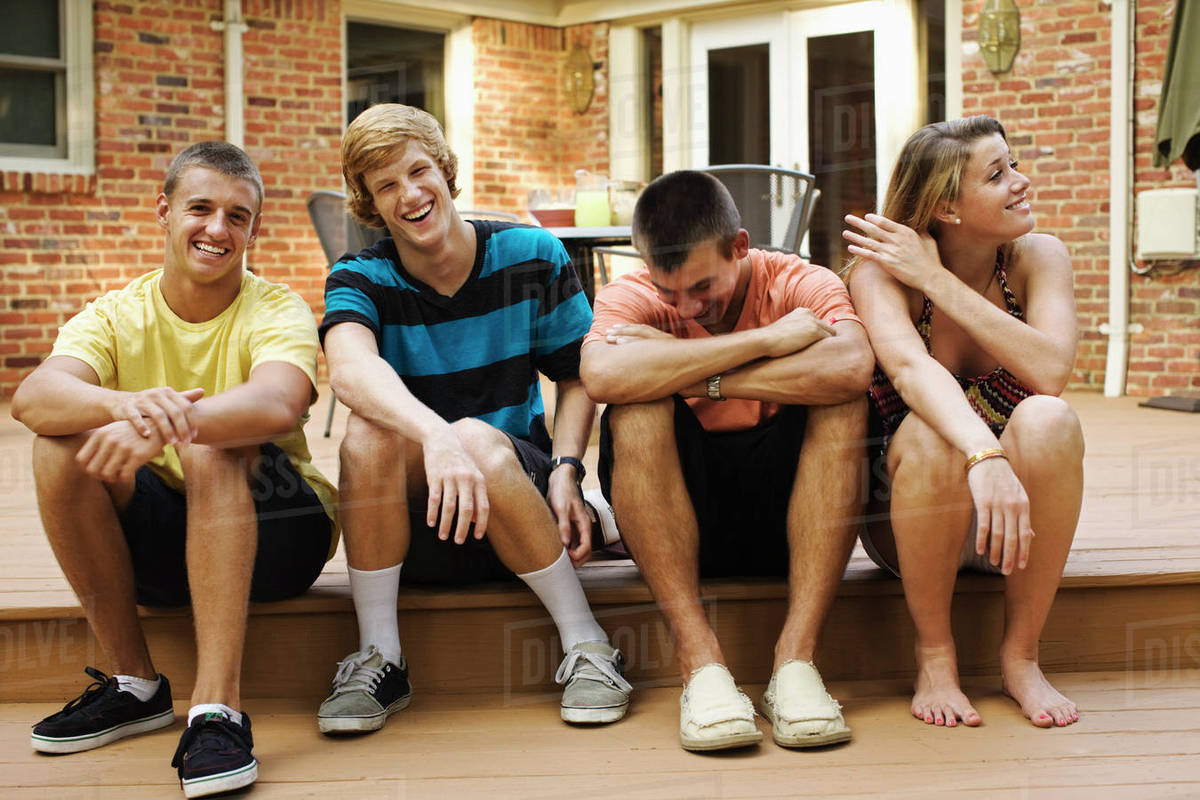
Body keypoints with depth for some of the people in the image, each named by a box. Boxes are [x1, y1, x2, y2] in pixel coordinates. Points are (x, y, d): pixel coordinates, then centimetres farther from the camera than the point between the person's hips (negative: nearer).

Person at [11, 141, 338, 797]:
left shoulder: (276, 311, -8)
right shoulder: (115, 316, 0)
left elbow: (278, 405, -32)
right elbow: (31, 398, -22)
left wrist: (173, 423, -49)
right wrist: (124, 404, -44)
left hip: (272, 533, -3)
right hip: (158, 544, 3)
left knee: (211, 447, -31)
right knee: (62, 444, -21)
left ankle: (217, 709, -36)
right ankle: (134, 683, -10)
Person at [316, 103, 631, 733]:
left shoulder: (532, 257, -3)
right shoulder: (362, 279, -7)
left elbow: (577, 379, 5)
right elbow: (350, 368, -30)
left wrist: (565, 470, -14)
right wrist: (435, 436, -50)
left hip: (517, 496, 0)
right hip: (409, 525, 0)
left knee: (479, 440, -34)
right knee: (369, 432, -31)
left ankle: (587, 646, -17)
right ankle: (378, 658, -19)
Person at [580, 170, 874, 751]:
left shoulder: (801, 284, -5)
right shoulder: (631, 297, -4)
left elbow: (850, 367, -30)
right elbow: (602, 376, -30)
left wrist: (696, 376, -27)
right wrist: (765, 339, -27)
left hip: (785, 509, 0)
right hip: (674, 521, 0)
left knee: (840, 398, -25)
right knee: (637, 405, -26)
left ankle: (796, 659, -29)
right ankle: (699, 661, -30)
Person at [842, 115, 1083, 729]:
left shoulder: (1038, 258, -7)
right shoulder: (879, 271, -14)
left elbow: (1050, 371, -25)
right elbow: (911, 368, -34)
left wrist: (936, 278, -23)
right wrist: (983, 455, -52)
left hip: (1019, 516, 2)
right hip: (905, 521, -2)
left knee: (1047, 419, -29)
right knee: (932, 431, -34)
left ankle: (1020, 655, -14)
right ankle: (934, 657, -15)